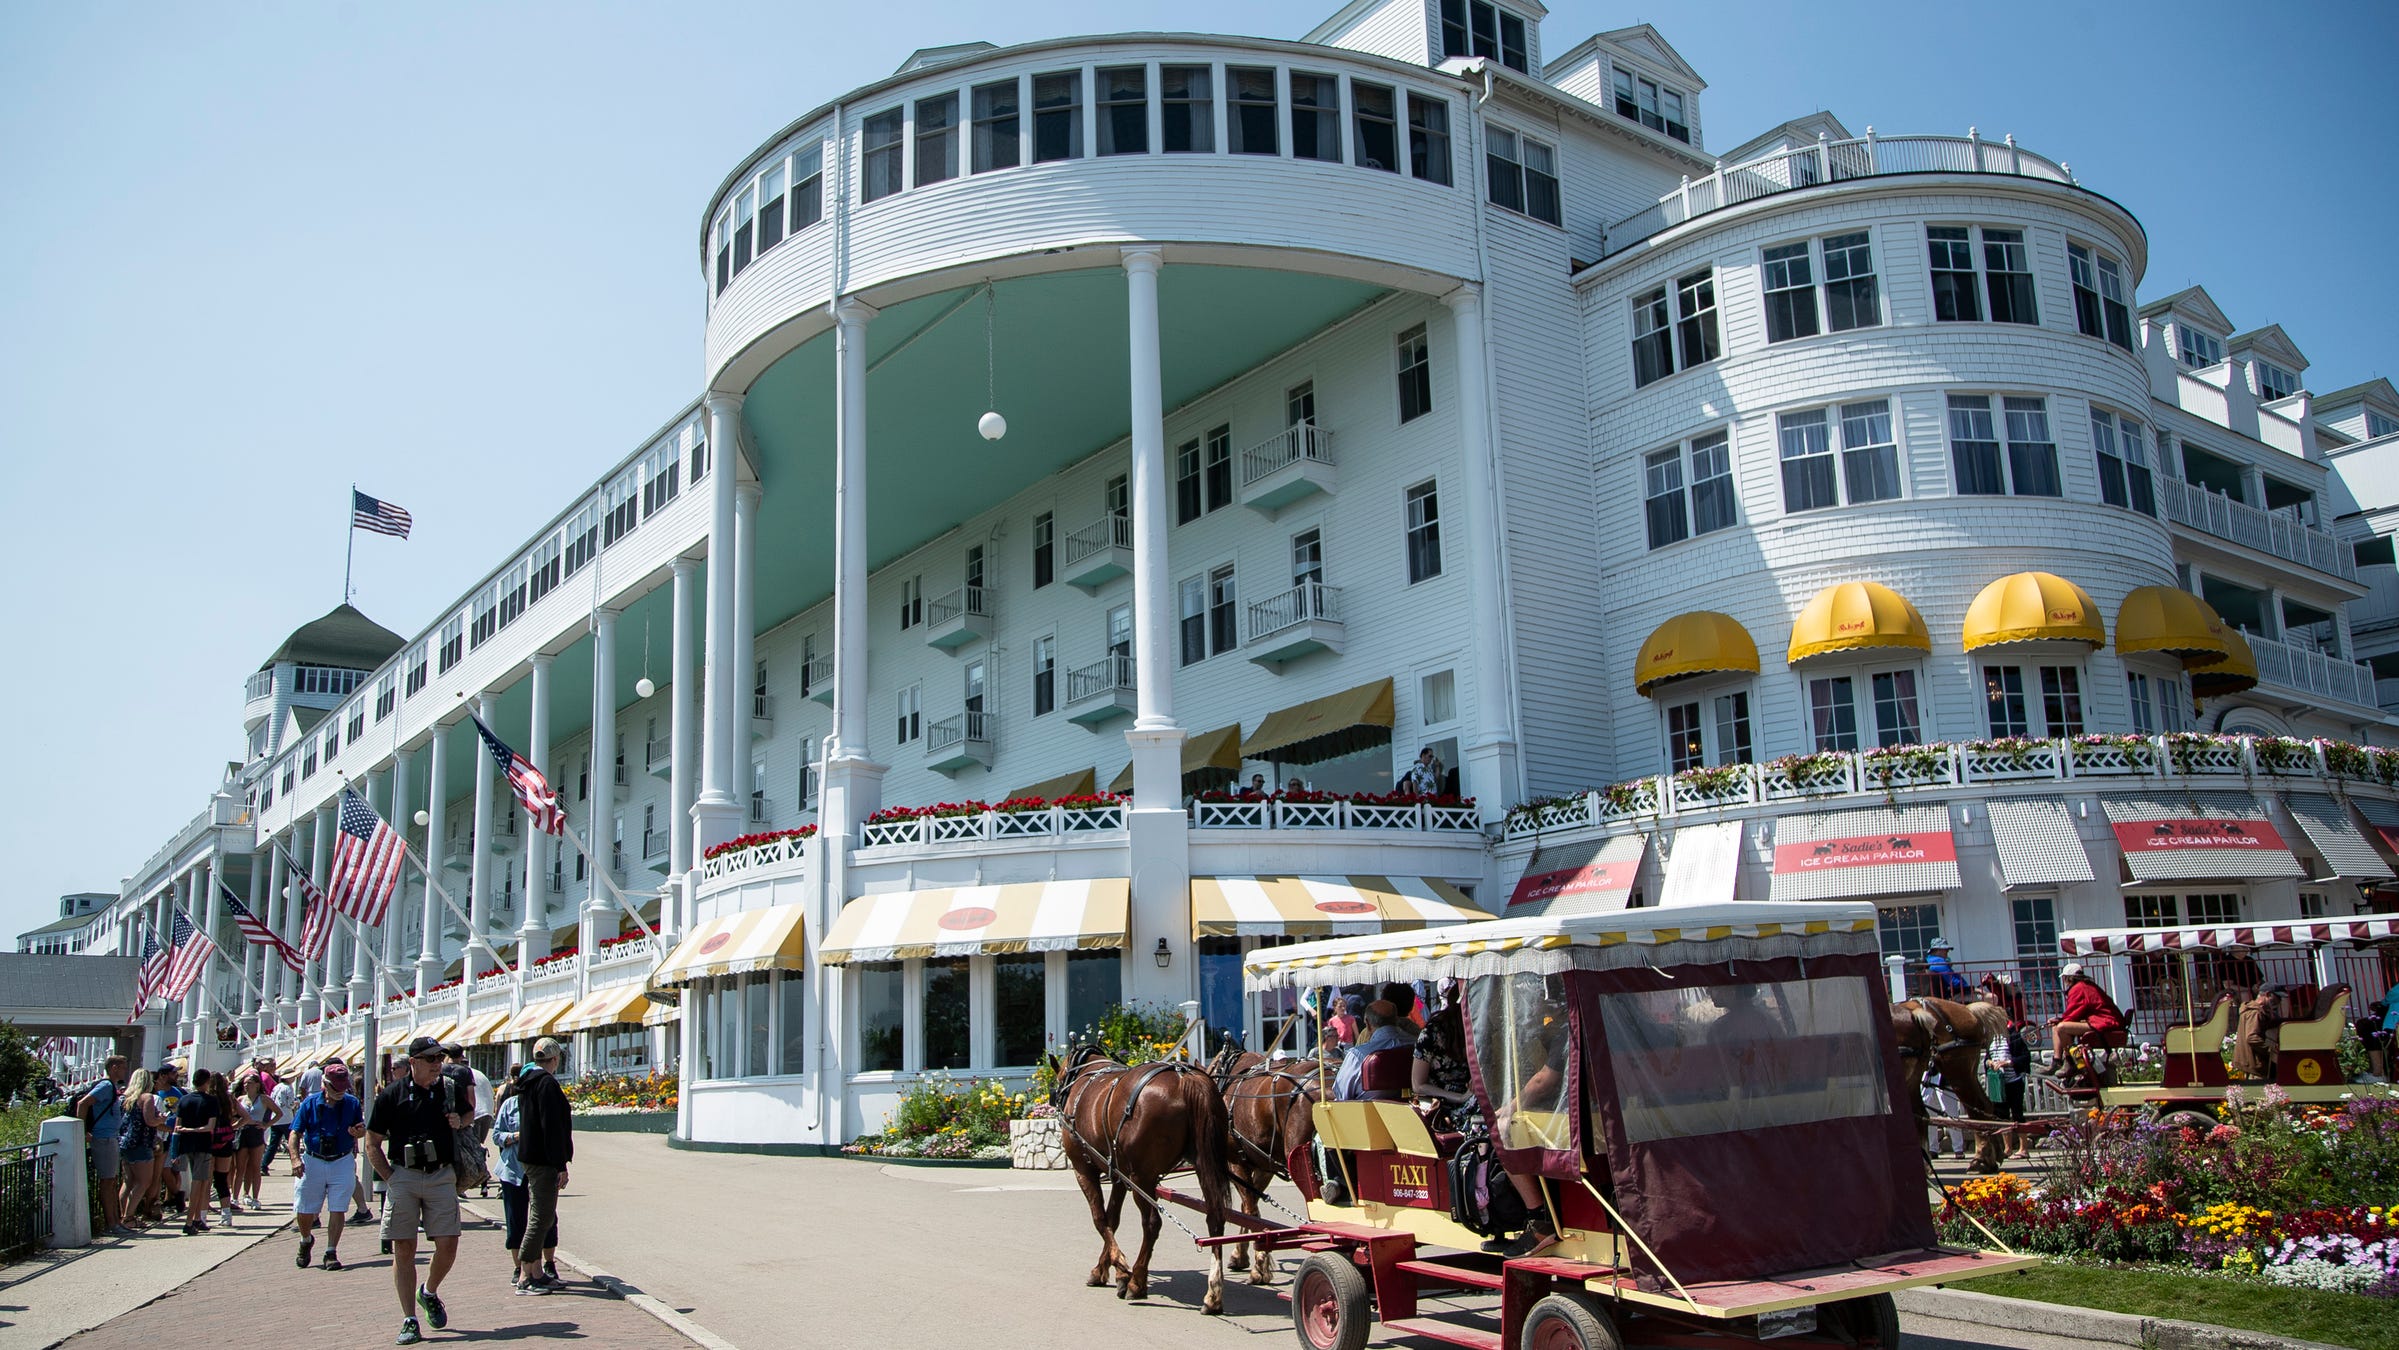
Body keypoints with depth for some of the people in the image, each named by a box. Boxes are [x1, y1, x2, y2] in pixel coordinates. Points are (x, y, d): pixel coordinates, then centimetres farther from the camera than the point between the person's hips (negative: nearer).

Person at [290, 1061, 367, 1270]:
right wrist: (295, 1159, -18)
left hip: (342, 1162, 0)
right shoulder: (310, 1104, -4)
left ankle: (331, 1253, 7)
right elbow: (295, 1134, -4)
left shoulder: (352, 1104, 0)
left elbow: (360, 1129, 10)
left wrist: (359, 1131, -15)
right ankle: (306, 1240, 37)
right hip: (313, 1162, 0)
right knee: (304, 1212, 7)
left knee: (337, 1210, -2)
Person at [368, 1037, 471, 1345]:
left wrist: (460, 1121, 2)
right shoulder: (391, 1095, -1)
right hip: (403, 1177, -2)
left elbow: (470, 1111, 25)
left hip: (441, 1177, 2)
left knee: (447, 1244, -3)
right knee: (404, 1249, 1)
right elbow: (373, 1143, 4)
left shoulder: (450, 1090, 6)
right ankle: (409, 1320, 8)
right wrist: (390, 1178, -5)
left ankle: (429, 1293, 26)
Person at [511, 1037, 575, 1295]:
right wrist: (561, 1165, -20)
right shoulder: (547, 1083, -17)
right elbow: (552, 1127, -20)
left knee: (539, 1216, 16)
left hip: (528, 1157, 10)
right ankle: (525, 1277, -6)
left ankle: (536, 1272, 21)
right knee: (542, 1218, -6)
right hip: (543, 1161, -10)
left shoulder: (528, 1082, 13)